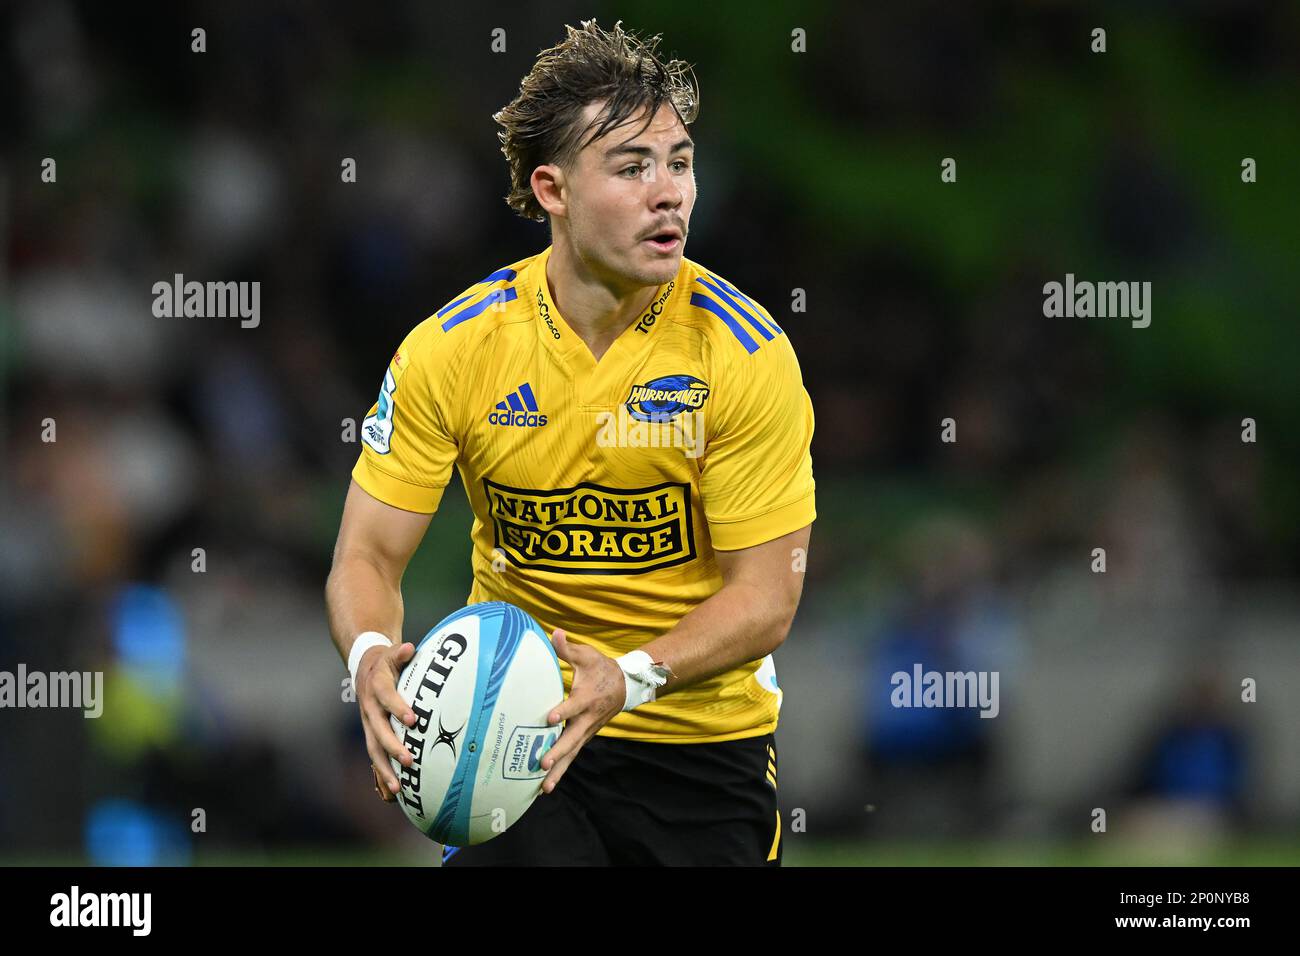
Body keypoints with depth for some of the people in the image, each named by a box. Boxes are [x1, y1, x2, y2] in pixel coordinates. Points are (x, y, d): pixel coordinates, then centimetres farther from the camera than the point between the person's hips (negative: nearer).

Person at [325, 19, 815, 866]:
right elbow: (368, 555, -7)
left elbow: (766, 595, -15)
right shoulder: (451, 349, -11)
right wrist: (373, 655, -31)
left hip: (706, 739, 0)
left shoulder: (746, 353, -15)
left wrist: (630, 679, -32)